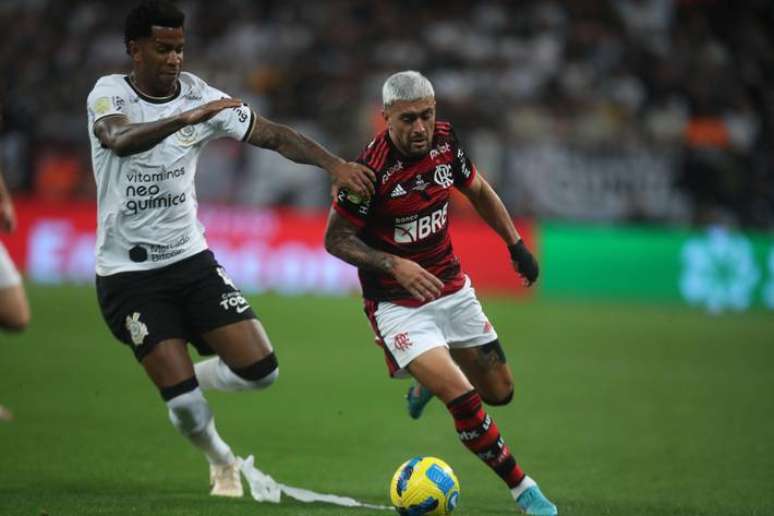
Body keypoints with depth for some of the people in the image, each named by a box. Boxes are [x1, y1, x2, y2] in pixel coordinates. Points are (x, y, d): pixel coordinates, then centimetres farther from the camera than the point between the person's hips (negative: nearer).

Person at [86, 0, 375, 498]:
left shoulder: (200, 96, -1)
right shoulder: (109, 93, -11)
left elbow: (274, 135, -3)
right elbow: (120, 139, -33)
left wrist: (335, 163, -19)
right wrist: (187, 118, -48)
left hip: (191, 259, 4)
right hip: (128, 272, -4)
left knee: (261, 369, -7)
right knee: (183, 403, -11)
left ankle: (181, 378, 23)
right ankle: (221, 462, 21)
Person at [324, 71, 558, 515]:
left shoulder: (445, 142, -7)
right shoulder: (371, 170, -24)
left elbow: (479, 191, 13)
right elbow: (336, 238, -16)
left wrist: (516, 243, 8)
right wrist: (394, 266, -27)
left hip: (453, 289, 6)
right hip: (398, 305, -6)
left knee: (500, 392, 12)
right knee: (464, 400, -19)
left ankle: (434, 377, 44)